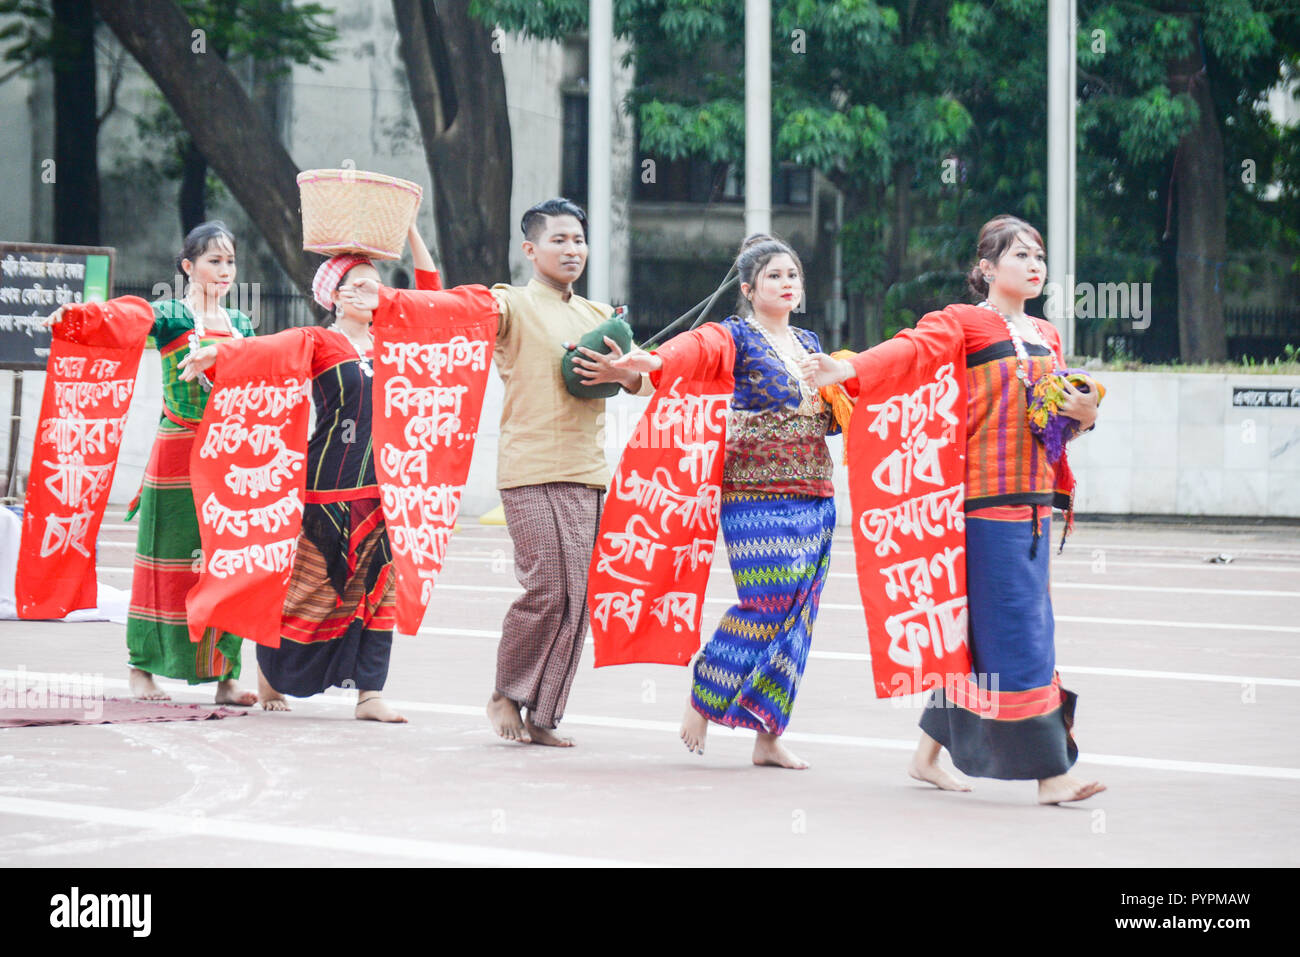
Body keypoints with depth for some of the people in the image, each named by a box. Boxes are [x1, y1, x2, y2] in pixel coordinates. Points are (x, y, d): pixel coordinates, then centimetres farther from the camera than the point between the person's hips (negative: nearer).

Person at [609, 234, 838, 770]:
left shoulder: (809, 344, 18)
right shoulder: (735, 338, -3)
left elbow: (830, 417, 27)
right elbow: (696, 349, -25)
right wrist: (655, 363, -46)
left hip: (814, 498, 6)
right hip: (756, 494, -6)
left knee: (796, 615, 3)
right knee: (766, 604, -14)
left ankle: (768, 735, 8)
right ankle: (702, 698, 6)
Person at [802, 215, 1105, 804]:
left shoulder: (1046, 337, 19)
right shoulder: (964, 323, -3)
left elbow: (1063, 408, 27)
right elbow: (910, 349, -20)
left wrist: (1084, 412, 3)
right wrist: (847, 369, -37)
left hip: (1034, 498, 8)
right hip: (986, 494, -8)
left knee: (981, 632, 11)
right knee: (1015, 630, -9)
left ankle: (928, 752, 23)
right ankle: (1049, 772, -9)